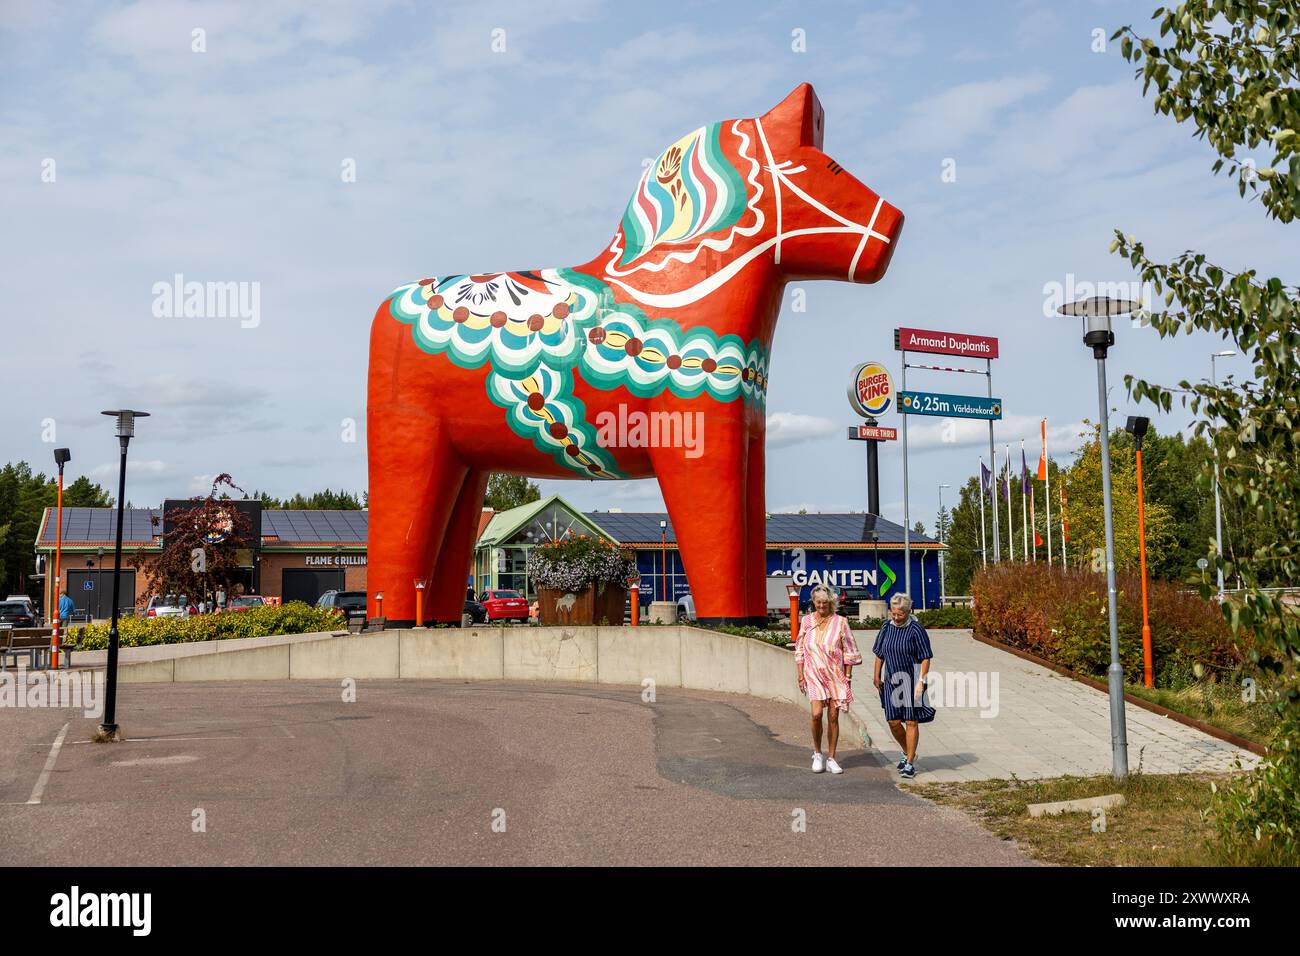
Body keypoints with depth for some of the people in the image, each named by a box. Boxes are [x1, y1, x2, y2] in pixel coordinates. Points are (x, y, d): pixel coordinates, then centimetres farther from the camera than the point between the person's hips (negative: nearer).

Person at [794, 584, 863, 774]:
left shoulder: (840, 622, -1)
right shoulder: (807, 621, 3)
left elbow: (849, 652, 3)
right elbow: (800, 651, 8)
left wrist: (848, 677, -1)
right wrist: (800, 675, 4)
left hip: (836, 675, 0)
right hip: (814, 675, 0)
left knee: (833, 717, 3)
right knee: (816, 714, -15)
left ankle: (831, 759, 14)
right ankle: (817, 753, 6)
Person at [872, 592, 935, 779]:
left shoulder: (916, 629, -11)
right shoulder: (887, 627, 4)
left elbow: (926, 658, -10)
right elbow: (879, 654, 14)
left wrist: (921, 681, -15)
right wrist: (877, 676, 15)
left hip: (911, 681, -4)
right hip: (891, 681, 4)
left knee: (911, 722, -1)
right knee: (893, 722, 3)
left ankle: (910, 763, 8)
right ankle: (907, 752, 29)